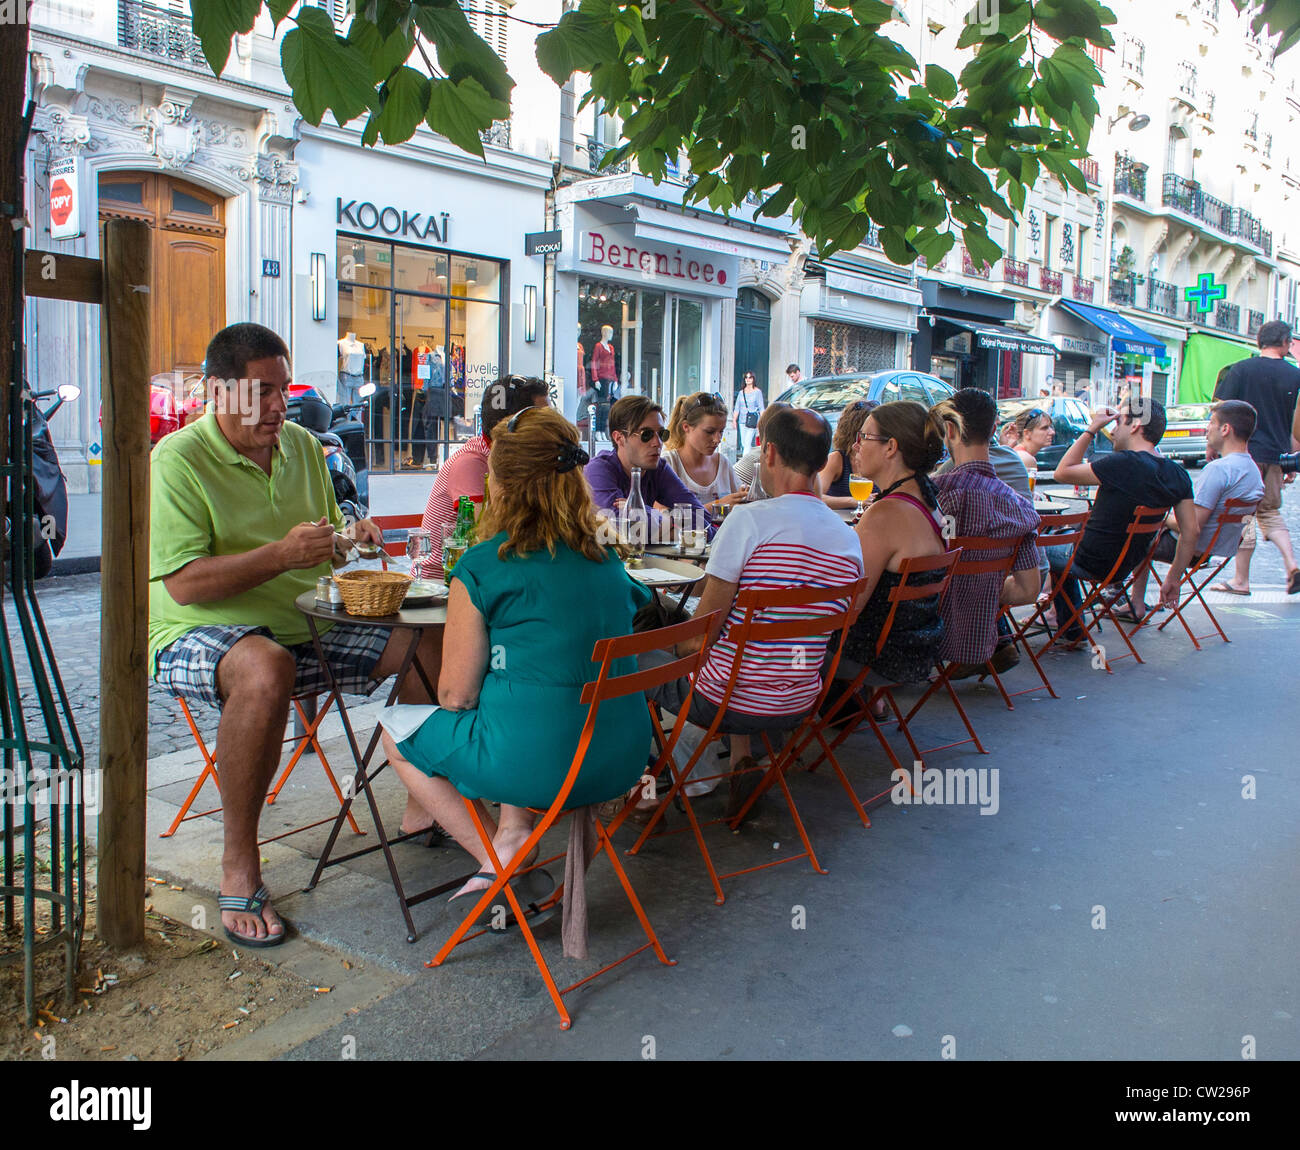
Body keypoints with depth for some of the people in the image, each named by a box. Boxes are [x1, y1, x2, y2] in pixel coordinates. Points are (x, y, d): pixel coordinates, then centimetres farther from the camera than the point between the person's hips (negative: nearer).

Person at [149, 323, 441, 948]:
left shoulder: (303, 446, 11)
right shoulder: (177, 461, -10)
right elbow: (184, 584, -18)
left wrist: (349, 538, -1)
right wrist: (282, 554, -25)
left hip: (308, 626, 7)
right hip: (202, 635, -6)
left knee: (428, 643, -11)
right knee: (266, 669, -41)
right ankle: (239, 867, -27)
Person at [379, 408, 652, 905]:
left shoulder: (482, 567, -11)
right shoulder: (606, 560, 7)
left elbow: (456, 695, -5)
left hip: (535, 762, -6)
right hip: (623, 757, 6)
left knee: (397, 729, 20)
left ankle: (499, 860, 10)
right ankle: (515, 827, 17)